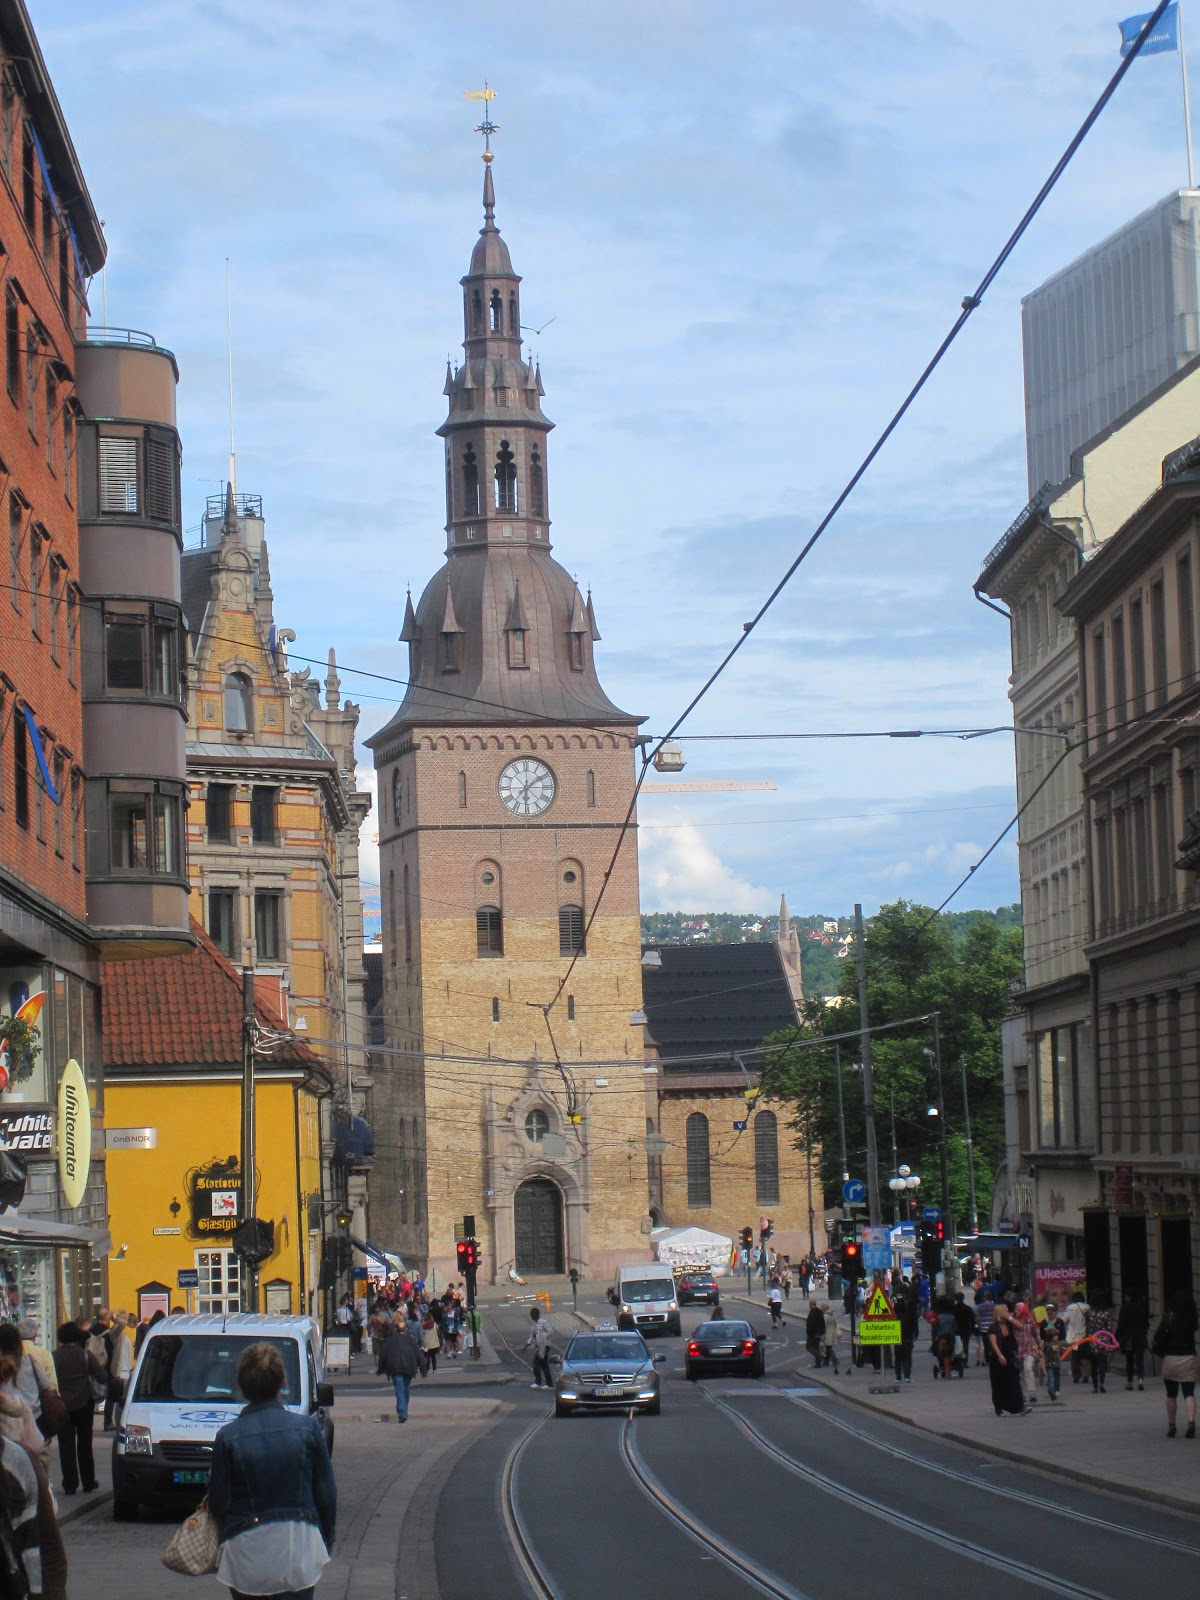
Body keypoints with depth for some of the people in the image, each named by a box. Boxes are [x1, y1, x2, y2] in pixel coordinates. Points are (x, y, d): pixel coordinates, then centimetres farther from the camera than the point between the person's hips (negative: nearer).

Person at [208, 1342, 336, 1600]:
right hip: (299, 1547, 1)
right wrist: (326, 1538, 15)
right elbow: (326, 1493, 3)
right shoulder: (307, 1428, -5)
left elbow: (219, 1502, -4)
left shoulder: (228, 1437, -8)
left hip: (246, 1552, -1)